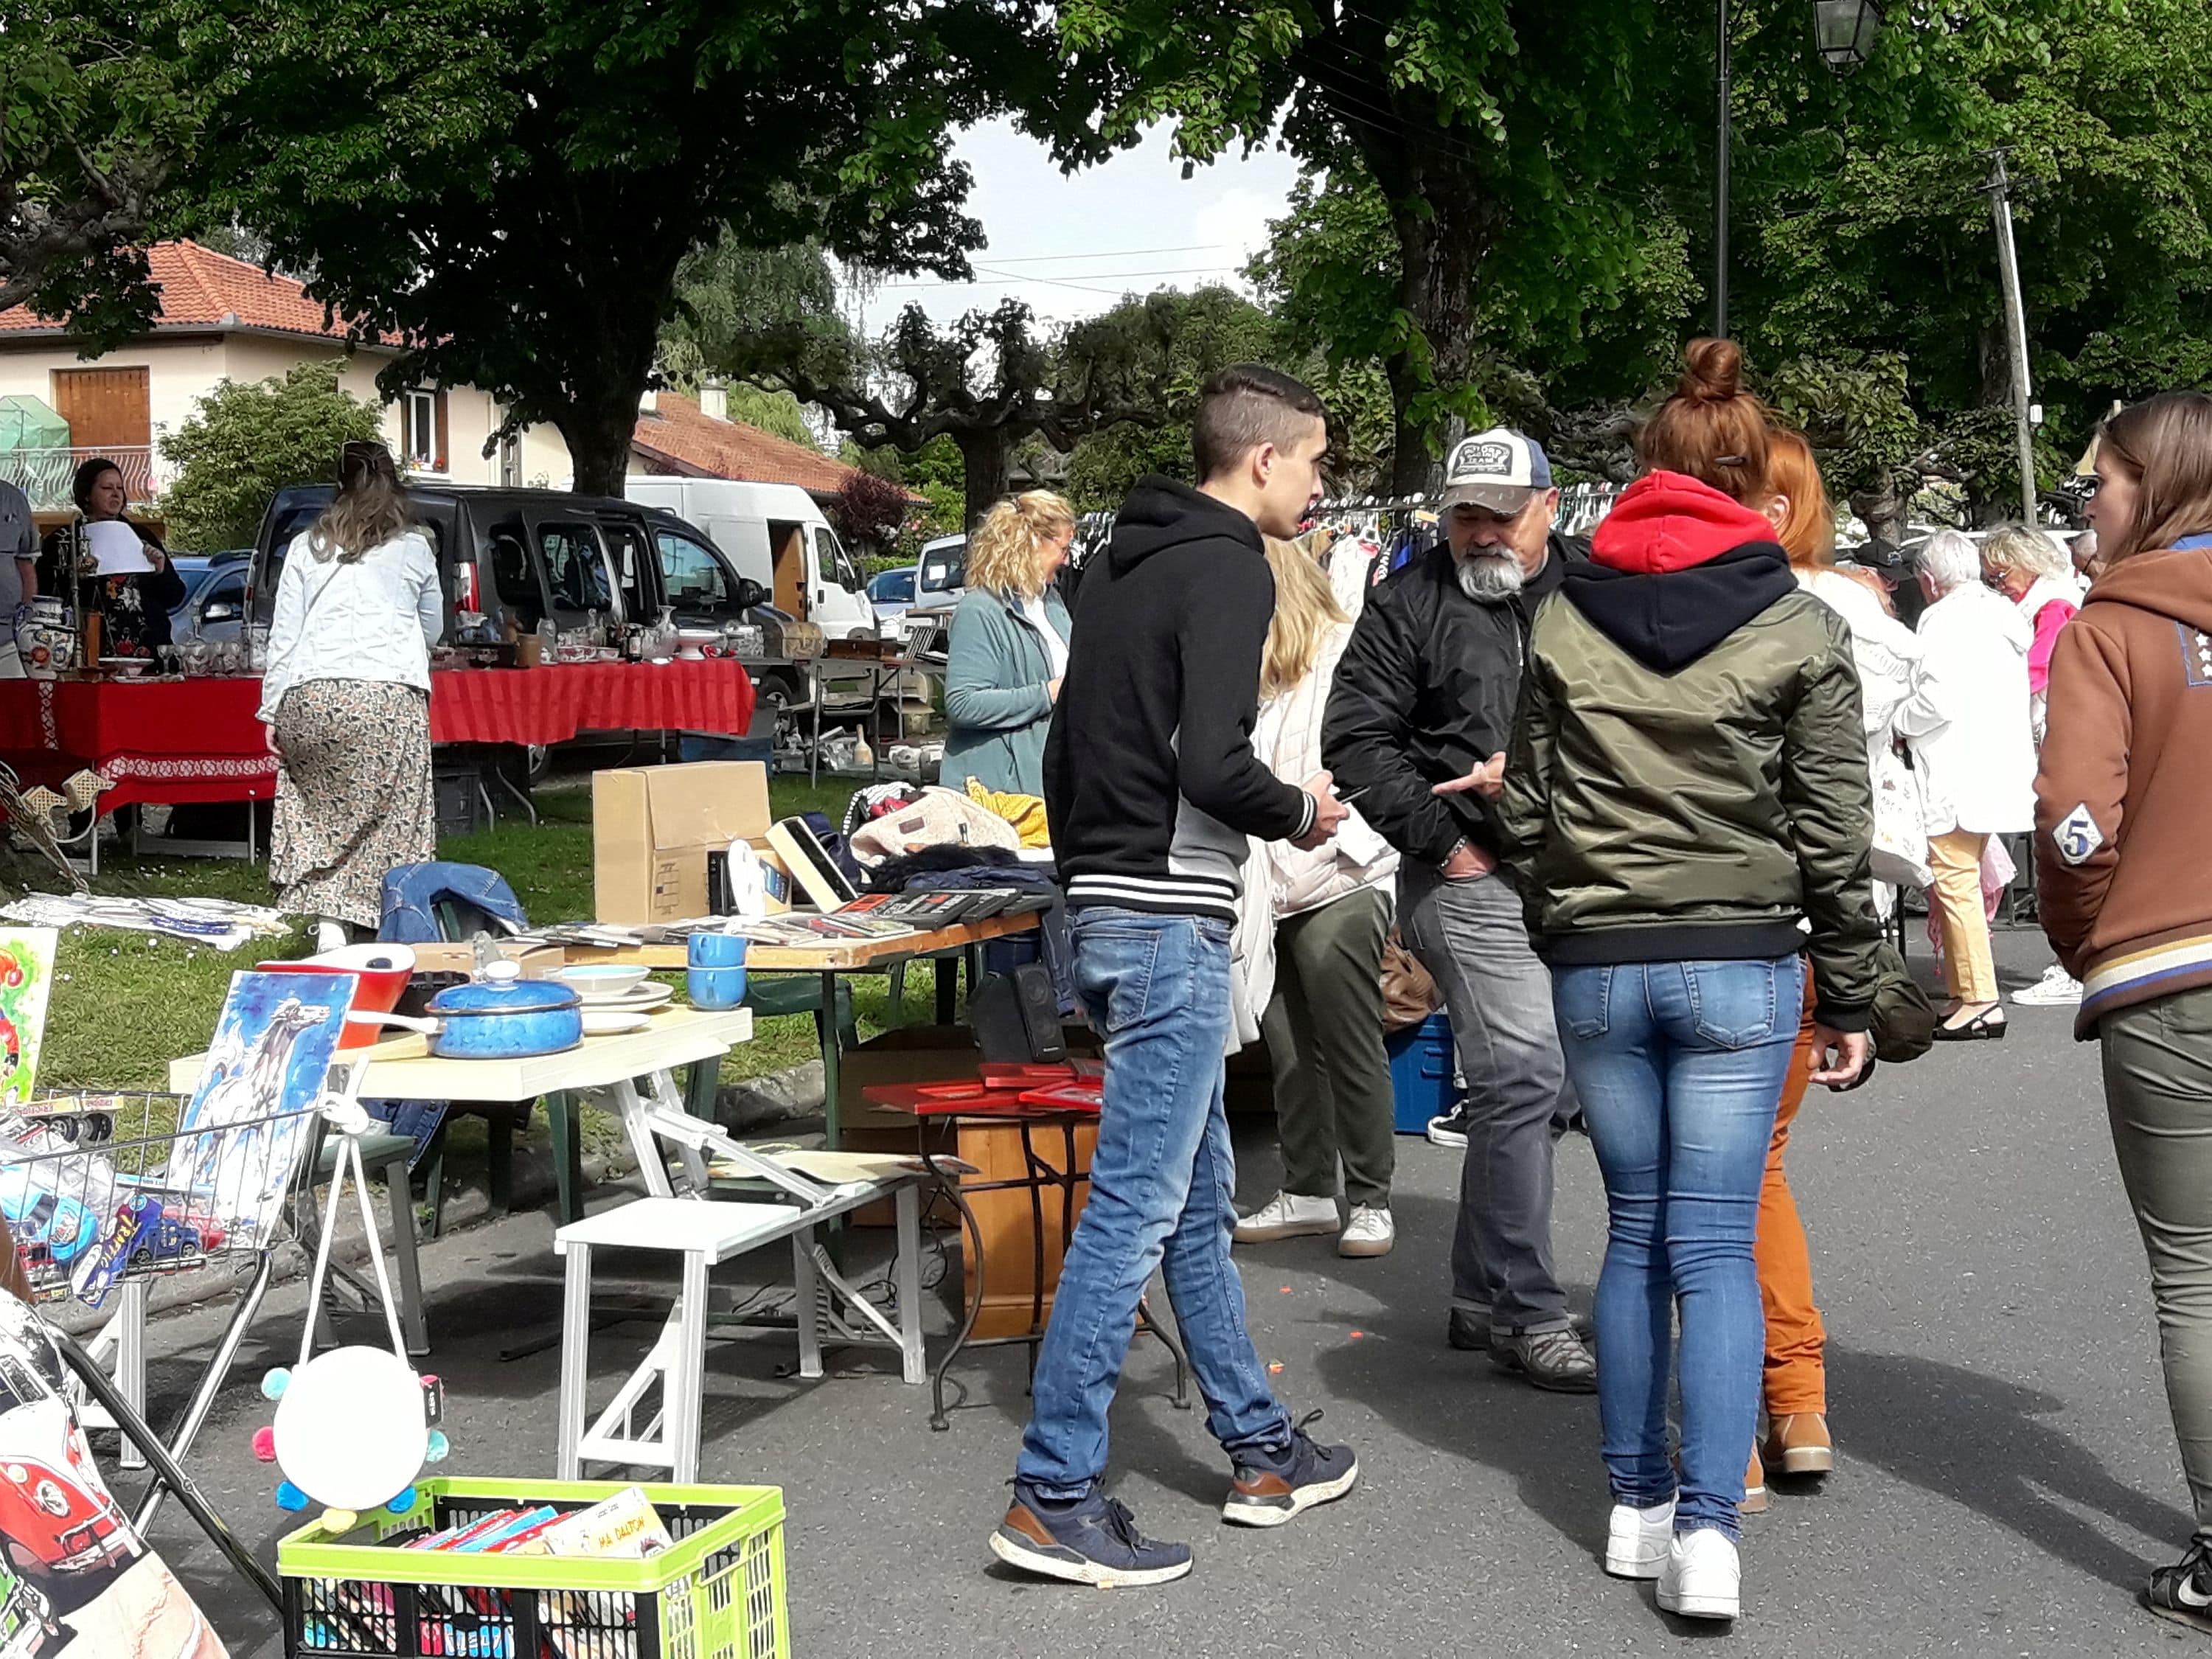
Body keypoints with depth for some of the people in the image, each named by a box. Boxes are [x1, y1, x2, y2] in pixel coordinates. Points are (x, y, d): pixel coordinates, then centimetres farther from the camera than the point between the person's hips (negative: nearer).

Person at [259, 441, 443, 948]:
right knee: (391, 818, 1)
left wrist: (272, 709, 11)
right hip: (390, 693, -1)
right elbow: (433, 629, 25)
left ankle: (330, 930, -5)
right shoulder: (414, 548, 12)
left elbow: (283, 633, 9)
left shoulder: (306, 546, 14)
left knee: (319, 814, 6)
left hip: (310, 695, 1)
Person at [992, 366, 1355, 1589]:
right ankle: (1051, 1499, -3)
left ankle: (1261, 1451, 29)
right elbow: (1212, 766, -23)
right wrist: (1300, 812, -5)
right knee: (1134, 1210, -6)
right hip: (1170, 924, -10)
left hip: (1103, 907, 10)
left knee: (1200, 1194, 17)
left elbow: (1065, 752, 19)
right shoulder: (1228, 570, -12)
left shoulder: (1122, 562, 16)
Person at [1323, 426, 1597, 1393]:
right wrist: (1441, 837, -7)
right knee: (1523, 1075, -12)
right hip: (1473, 878, -5)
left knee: (1545, 1084, 10)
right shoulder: (1410, 606, 2)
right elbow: (1356, 740, 0)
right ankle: (1527, 1315, -4)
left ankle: (1483, 1295, 24)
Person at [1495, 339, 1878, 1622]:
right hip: (1741, 963, -2)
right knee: (1716, 1245, -2)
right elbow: (1836, 834, -2)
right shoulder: (1799, 630, -4)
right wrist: (1853, 997, 5)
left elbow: (1526, 810, 7)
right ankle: (1707, 1526, -9)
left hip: (1598, 965, 3)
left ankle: (1639, 1504, 19)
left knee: (1636, 1235, 14)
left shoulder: (1566, 621, 4)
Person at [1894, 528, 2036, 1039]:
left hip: (1957, 776, -9)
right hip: (2000, 765, 9)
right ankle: (1964, 993, 18)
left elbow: (1938, 700, -21)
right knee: (1960, 884, 15)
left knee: (1954, 883, -6)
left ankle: (1980, 1001, -7)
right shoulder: (2003, 615, 15)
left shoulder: (1944, 618, -12)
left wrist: (1900, 720, -2)